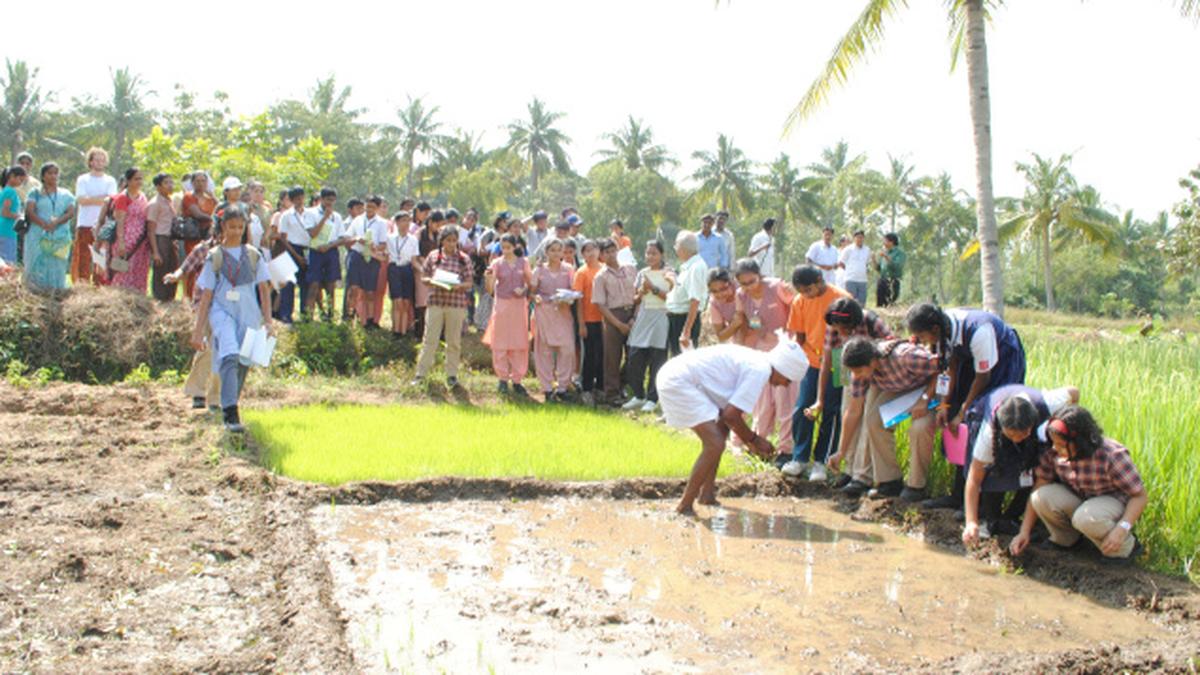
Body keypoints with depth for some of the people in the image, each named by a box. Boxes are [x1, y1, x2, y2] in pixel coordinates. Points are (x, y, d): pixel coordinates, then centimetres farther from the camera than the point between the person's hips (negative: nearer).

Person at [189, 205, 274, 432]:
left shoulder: (253, 255, 11)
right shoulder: (215, 257, 5)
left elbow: (264, 289, 13)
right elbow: (206, 295, 4)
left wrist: (268, 321, 5)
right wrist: (198, 330, 1)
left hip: (249, 315, 3)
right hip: (222, 311, -3)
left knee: (242, 363, 6)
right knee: (230, 357, -23)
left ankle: (229, 407, 24)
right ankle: (230, 413, -30)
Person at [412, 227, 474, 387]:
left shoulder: (464, 259, 1)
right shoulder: (433, 256, 4)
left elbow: (469, 283, 1)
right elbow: (424, 277, 8)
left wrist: (459, 286, -19)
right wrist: (431, 281, -13)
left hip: (457, 304, 0)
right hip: (435, 302, 0)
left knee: (454, 341, 8)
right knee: (430, 339, 2)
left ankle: (452, 375, 19)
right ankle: (421, 373, 9)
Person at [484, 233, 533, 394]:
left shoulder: (523, 263, 4)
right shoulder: (497, 263, 0)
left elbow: (530, 283, 11)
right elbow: (490, 289, -5)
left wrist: (523, 289, -10)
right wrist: (488, 277, -24)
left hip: (519, 304, 1)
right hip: (502, 304, -1)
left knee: (520, 343, 1)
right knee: (501, 343, 0)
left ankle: (517, 379, 8)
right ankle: (503, 378, 9)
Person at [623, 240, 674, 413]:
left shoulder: (668, 274, 0)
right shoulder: (642, 273, 13)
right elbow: (635, 300, 15)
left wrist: (653, 288, -14)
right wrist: (641, 293, -6)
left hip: (660, 319, -4)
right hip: (642, 319, 4)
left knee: (657, 362, -2)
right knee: (634, 360, 1)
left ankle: (652, 399, 8)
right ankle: (639, 396, 17)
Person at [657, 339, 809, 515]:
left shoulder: (754, 361, 16)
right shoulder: (760, 370, -14)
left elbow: (730, 412, 22)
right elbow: (730, 415, -16)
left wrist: (749, 442, 19)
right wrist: (753, 439, -1)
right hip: (678, 383, -11)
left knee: (721, 429, 23)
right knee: (715, 444, -14)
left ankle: (707, 494, 28)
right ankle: (685, 506, -4)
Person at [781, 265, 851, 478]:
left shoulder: (841, 298, -13)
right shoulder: (800, 301, 0)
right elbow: (799, 335, 8)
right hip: (811, 363, 3)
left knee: (831, 415, 2)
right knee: (801, 411, -1)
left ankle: (821, 462, 11)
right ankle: (799, 458, 11)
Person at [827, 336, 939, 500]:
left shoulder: (906, 356, -39)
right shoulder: (861, 370, -19)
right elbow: (853, 412, -11)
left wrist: (925, 399, -36)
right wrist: (841, 452, -8)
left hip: (931, 388, -5)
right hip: (897, 390, 6)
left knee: (919, 427, -31)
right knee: (873, 418, -18)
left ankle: (916, 485, -12)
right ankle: (890, 480, -5)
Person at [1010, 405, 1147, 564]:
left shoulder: (1112, 455, -28)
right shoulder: (1053, 452, -15)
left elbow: (1140, 496, -20)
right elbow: (1039, 487, -8)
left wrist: (1122, 529, -35)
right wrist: (1024, 532, -13)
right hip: (1078, 501, 4)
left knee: (1086, 517, -38)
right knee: (1042, 498, -25)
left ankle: (1124, 548, -7)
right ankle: (1065, 538, 4)